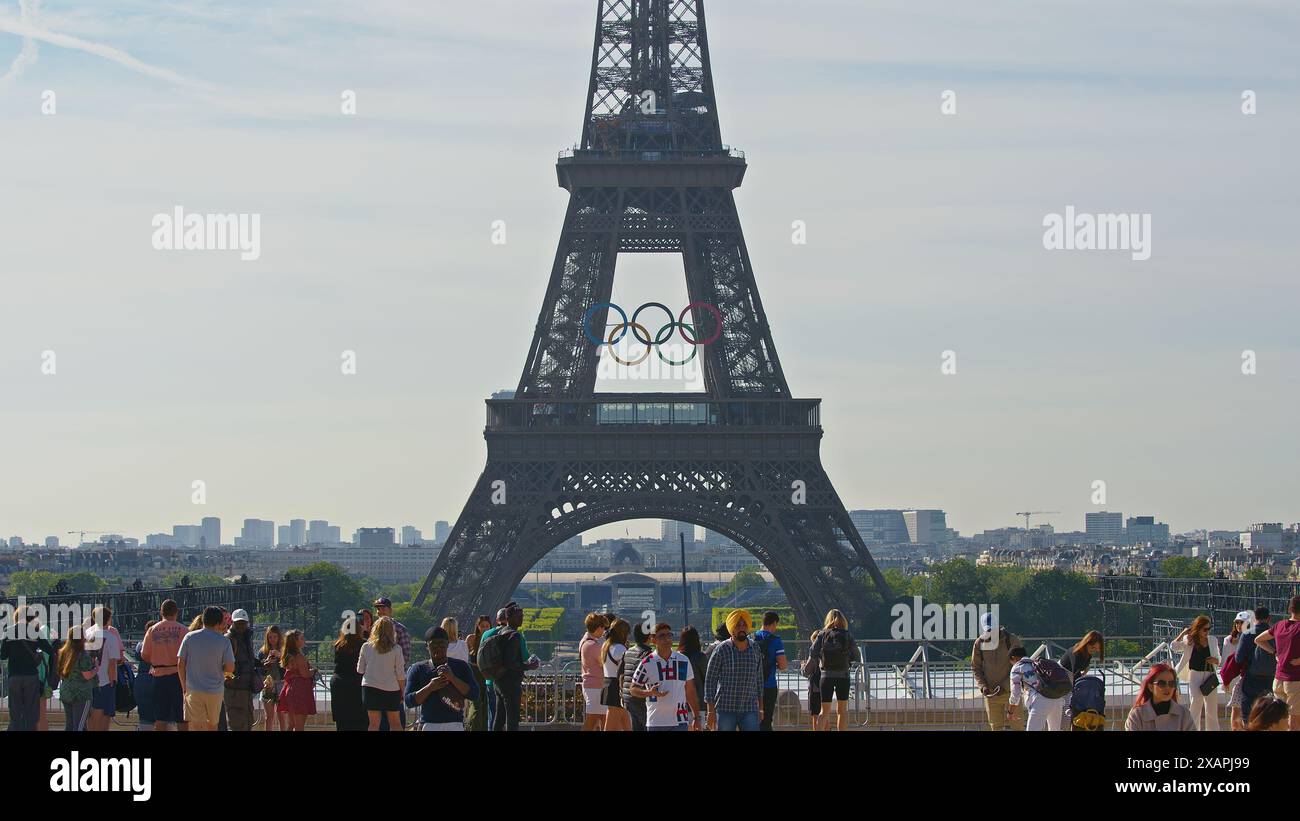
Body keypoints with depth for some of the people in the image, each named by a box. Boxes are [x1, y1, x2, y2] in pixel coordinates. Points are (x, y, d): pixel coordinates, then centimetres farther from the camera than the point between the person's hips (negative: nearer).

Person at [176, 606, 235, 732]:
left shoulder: (189, 637, 0)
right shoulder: (224, 640, -4)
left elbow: (180, 664, 0)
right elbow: (230, 668, -8)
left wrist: (184, 687, 9)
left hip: (193, 690, 0)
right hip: (216, 690, 0)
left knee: (196, 727, -3)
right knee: (212, 725, 17)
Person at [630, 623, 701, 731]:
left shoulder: (683, 661, 7)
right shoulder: (647, 663, -1)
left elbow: (690, 692, 11)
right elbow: (634, 689, 3)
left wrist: (696, 717, 9)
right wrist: (650, 692, -17)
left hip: (680, 722, 1)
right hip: (655, 722, -1)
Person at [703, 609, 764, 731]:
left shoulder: (755, 649, 7)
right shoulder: (721, 650, -4)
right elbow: (710, 680, -3)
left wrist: (761, 707, 15)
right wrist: (711, 710, -7)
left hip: (750, 709, 2)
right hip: (725, 709, -2)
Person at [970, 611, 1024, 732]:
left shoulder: (1012, 640, -10)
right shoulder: (979, 643, -1)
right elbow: (975, 667, 8)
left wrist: (1005, 686, -16)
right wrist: (982, 686, -7)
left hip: (1010, 690, -3)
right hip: (991, 693, 3)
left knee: (1015, 724, -6)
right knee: (996, 725, 6)